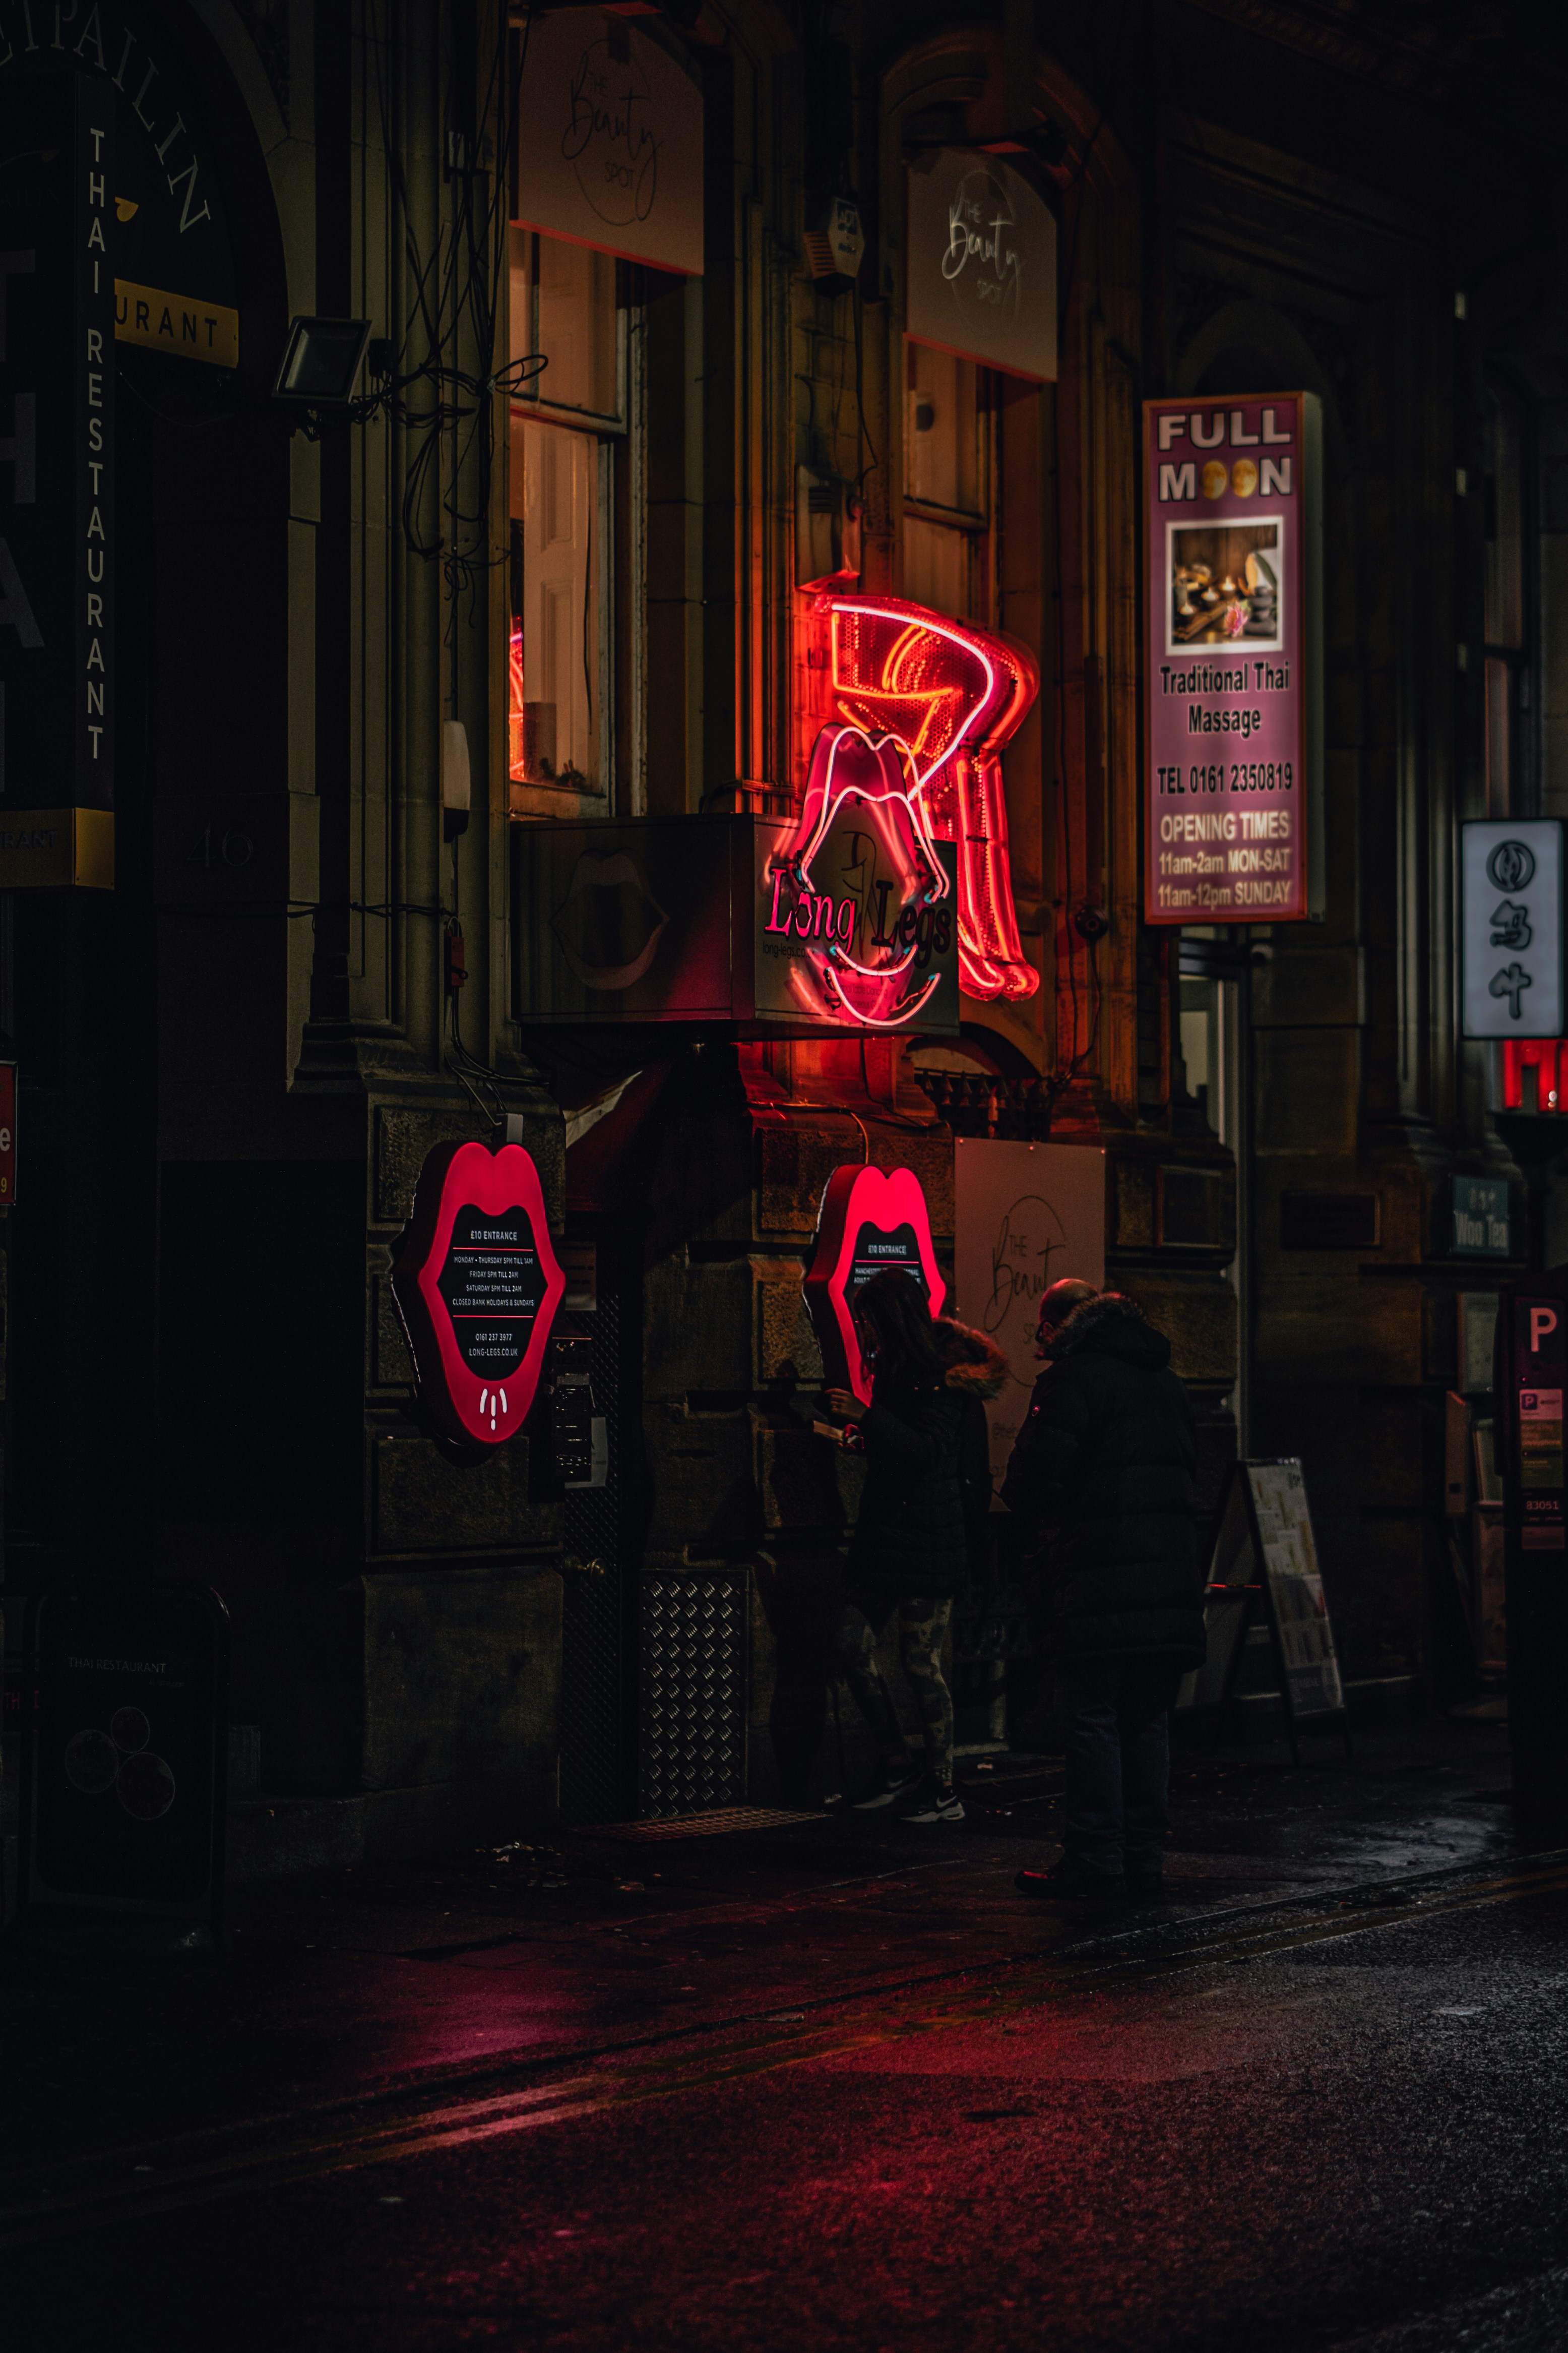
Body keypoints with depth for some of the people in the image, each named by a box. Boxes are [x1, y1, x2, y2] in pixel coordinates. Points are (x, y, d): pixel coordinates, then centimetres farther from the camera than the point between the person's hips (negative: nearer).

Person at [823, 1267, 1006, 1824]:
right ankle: (898, 1767, 16)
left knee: (922, 1661, -5)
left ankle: (943, 1789, 2)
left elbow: (929, 1450, -26)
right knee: (851, 1646, 6)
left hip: (928, 1540, -9)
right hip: (885, 1530, 9)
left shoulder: (939, 1380, -13)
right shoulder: (896, 1371, 15)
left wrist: (867, 1417, -28)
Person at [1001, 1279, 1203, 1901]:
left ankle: (1096, 1861, -5)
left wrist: (1045, 1522, 9)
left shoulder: (1072, 1378, -7)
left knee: (1090, 1719, -3)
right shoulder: (1165, 1381, 18)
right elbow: (1186, 1465, 24)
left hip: (1098, 1585, -7)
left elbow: (1031, 1481, -11)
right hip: (1171, 1580, 7)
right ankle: (1144, 1861, 11)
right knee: (1147, 1721, 11)